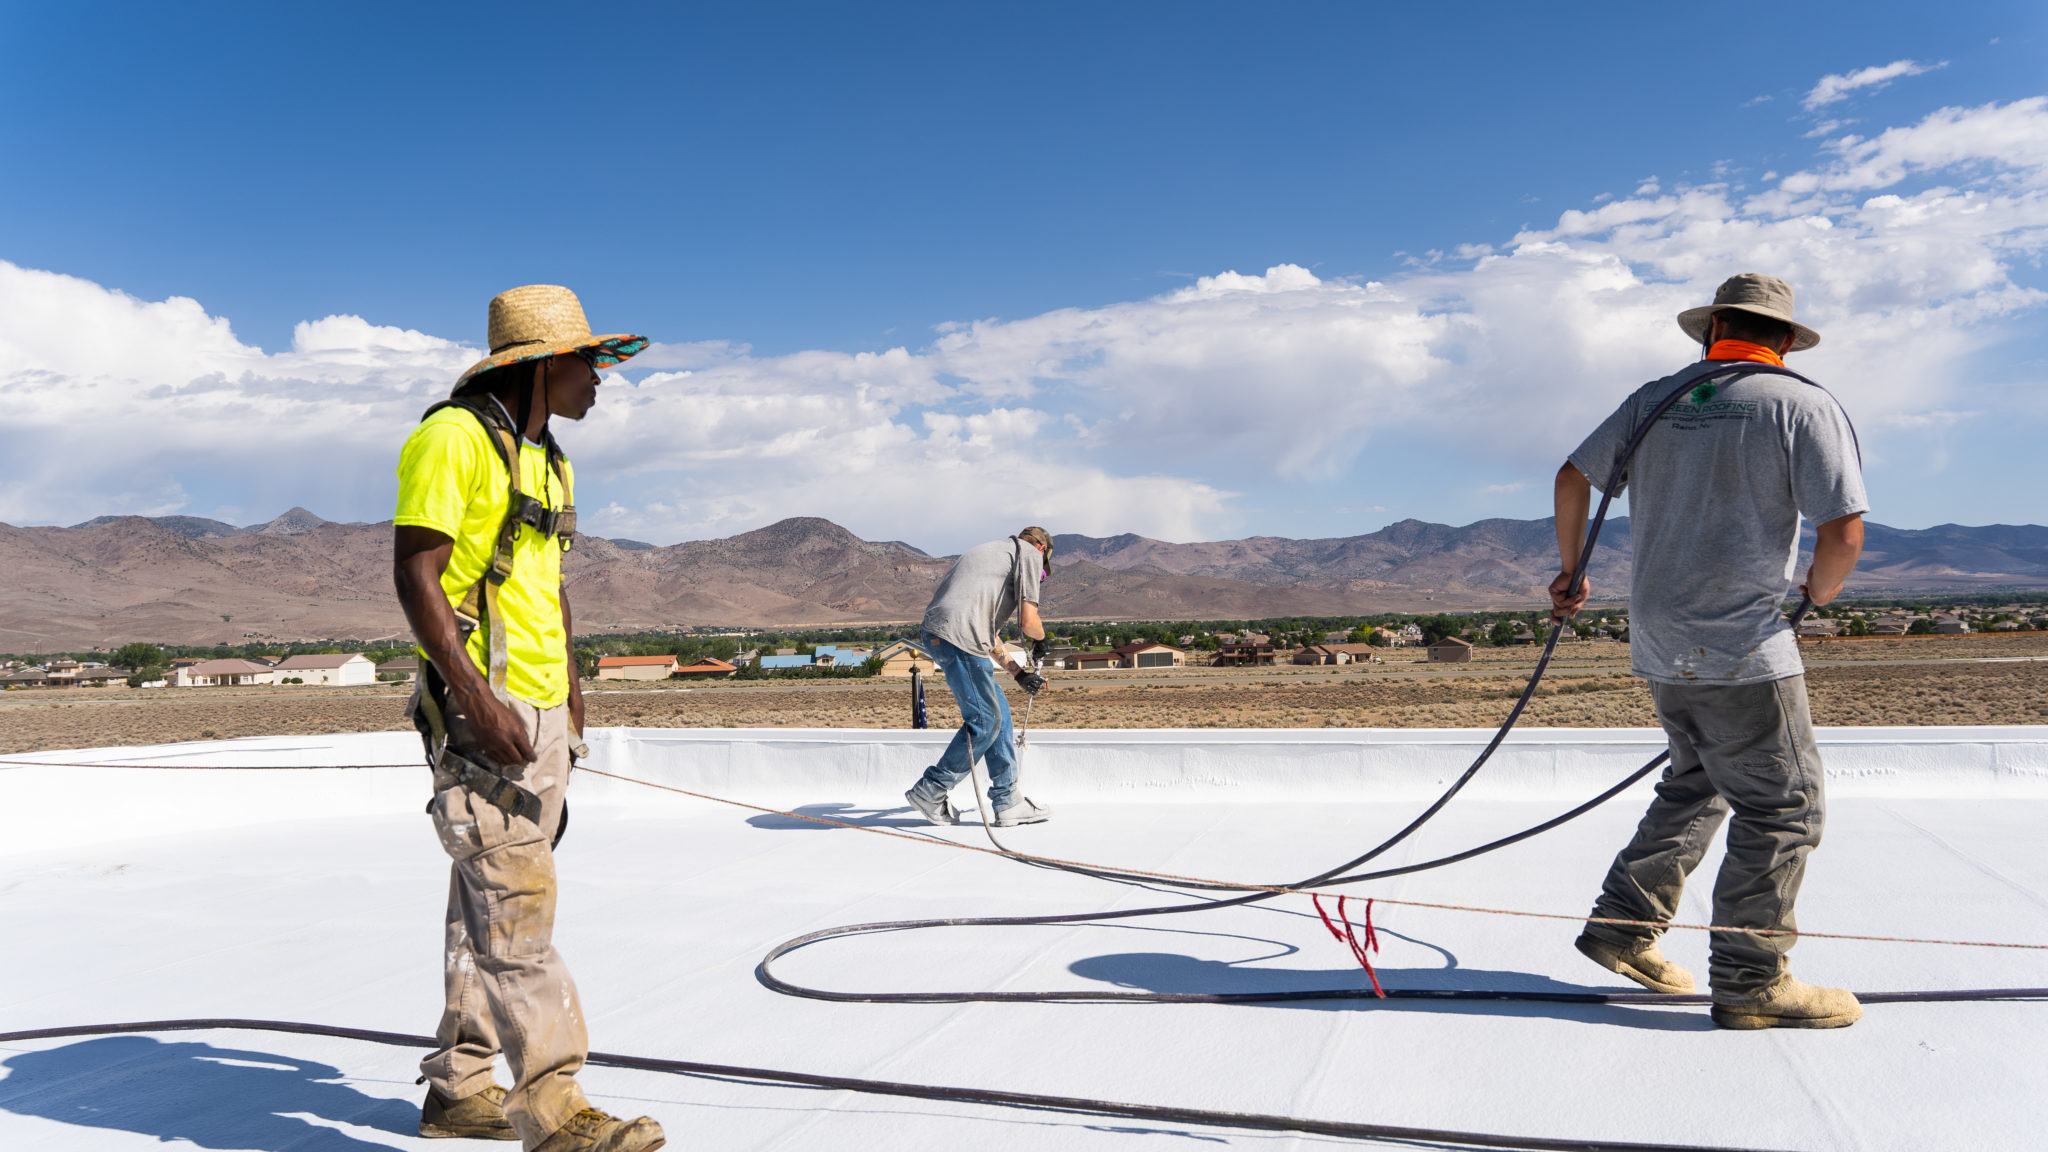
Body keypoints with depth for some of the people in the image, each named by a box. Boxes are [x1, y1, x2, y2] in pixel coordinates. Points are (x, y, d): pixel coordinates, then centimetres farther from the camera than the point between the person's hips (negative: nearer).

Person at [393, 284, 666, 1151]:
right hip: (482, 709, -9)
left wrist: (570, 691, 22)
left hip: (541, 712, 9)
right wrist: (476, 698, -23)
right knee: (514, 905, -11)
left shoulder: (548, 460, 19)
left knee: (492, 904, 13)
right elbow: (414, 572, -17)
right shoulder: (454, 437, -10)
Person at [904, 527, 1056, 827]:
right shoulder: (1029, 552, 7)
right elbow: (1028, 620, -2)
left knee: (999, 711, 15)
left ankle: (1007, 802, 17)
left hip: (937, 633, 10)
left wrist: (1018, 671, 31)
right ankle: (930, 792, 9)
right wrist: (1041, 640, 21)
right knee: (984, 720, 0)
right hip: (959, 638, -10)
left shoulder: (994, 551, 33)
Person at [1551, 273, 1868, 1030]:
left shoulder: (1655, 400, 10)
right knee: (1783, 806, 4)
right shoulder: (1806, 407, -6)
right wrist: (1818, 592, 8)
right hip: (1742, 647, -6)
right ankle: (1750, 981, 8)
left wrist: (1571, 573, 25)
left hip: (1659, 646, 6)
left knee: (1699, 783, 21)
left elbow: (1573, 477, 12)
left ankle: (1623, 926, 21)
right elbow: (1844, 533, -13)